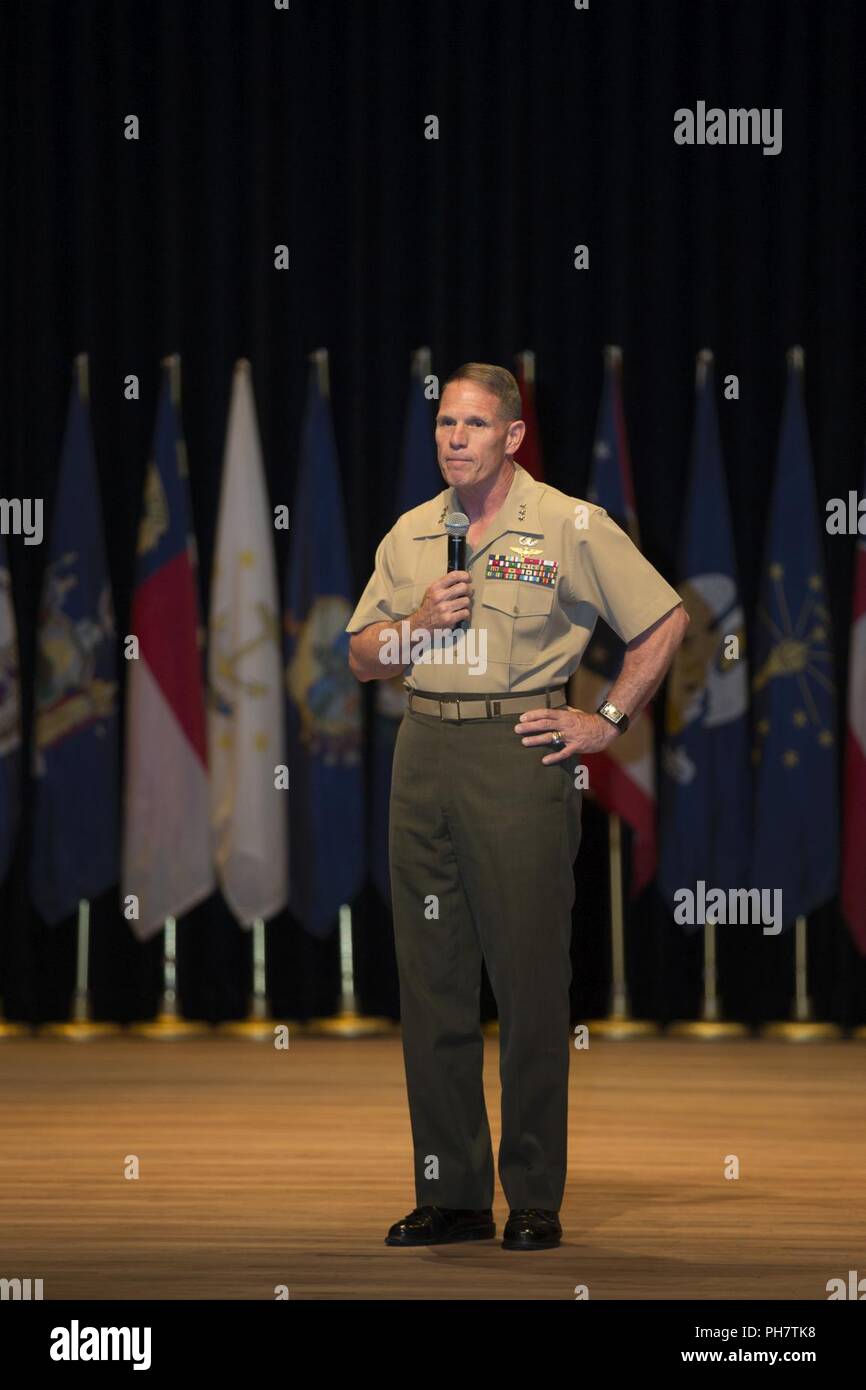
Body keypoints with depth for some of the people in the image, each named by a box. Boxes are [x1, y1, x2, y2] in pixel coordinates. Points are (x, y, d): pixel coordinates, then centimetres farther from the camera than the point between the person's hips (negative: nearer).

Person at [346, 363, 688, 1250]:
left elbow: (664, 621, 1)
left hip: (521, 753, -5)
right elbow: (363, 658, 17)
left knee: (531, 981, -4)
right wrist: (418, 621, -3)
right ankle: (449, 1193, 11)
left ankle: (536, 1200, 2)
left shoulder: (570, 527, -2)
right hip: (424, 753, 5)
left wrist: (607, 721, -2)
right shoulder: (410, 536, 13)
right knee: (430, 980, 5)